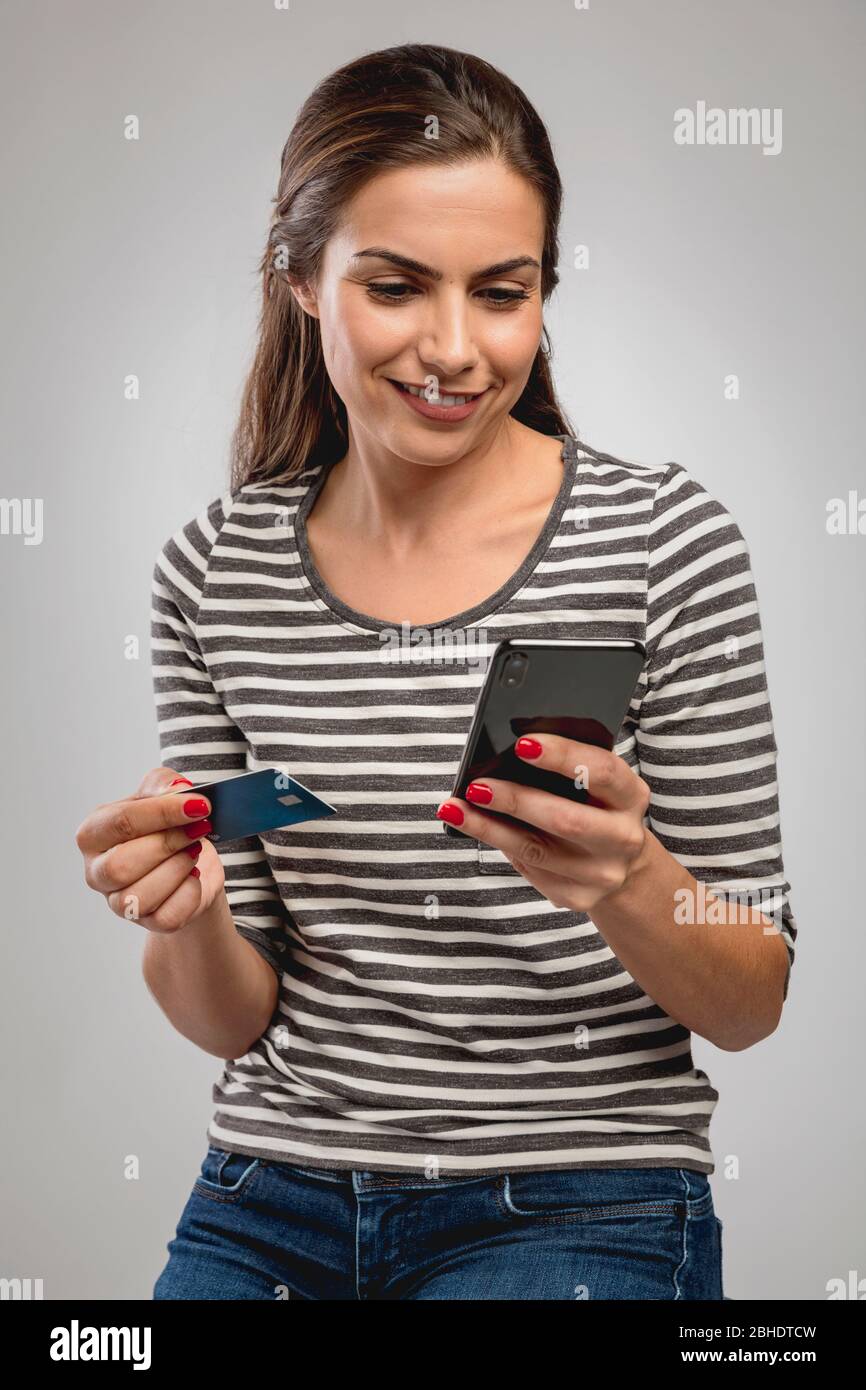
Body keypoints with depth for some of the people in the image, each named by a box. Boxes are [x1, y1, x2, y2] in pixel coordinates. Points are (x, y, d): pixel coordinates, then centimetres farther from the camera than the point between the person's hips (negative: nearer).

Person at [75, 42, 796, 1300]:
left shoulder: (664, 539, -9)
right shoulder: (216, 571, -1)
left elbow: (753, 1007, -6)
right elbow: (236, 1018, 4)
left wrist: (628, 881, -25)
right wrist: (188, 923, -18)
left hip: (578, 1211, -2)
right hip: (271, 1201, 2)